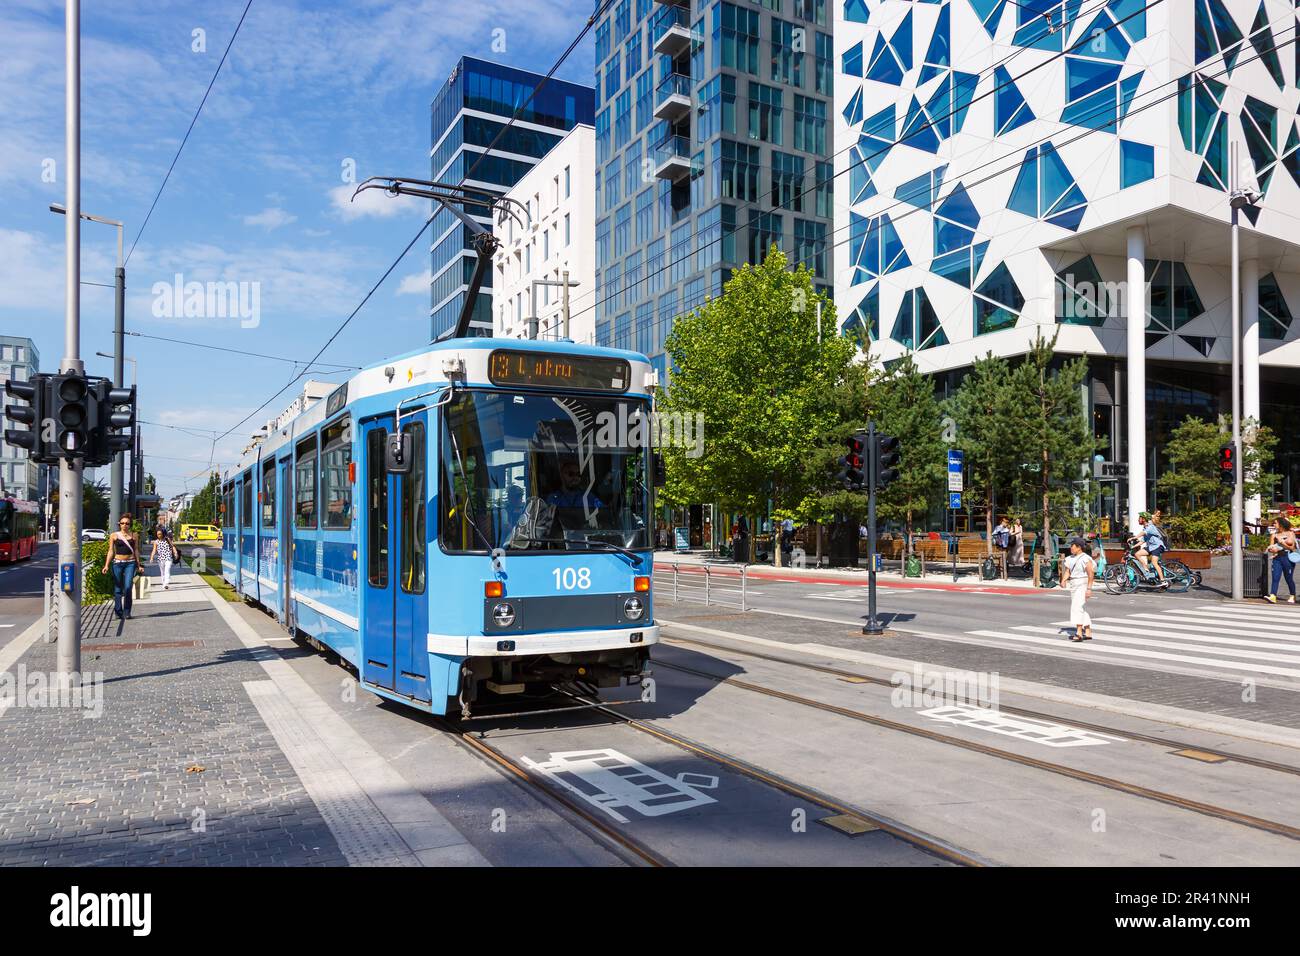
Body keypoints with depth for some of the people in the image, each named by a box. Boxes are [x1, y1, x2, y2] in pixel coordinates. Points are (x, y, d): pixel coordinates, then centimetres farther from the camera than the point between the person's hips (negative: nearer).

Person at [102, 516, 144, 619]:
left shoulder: (133, 535, 8)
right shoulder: (114, 535, 5)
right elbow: (111, 551, 5)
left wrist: (139, 565, 12)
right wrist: (106, 565, -3)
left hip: (130, 563, 0)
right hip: (117, 563, 0)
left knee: (128, 587, -11)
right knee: (118, 588, 5)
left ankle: (127, 612, -5)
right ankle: (118, 611, 17)